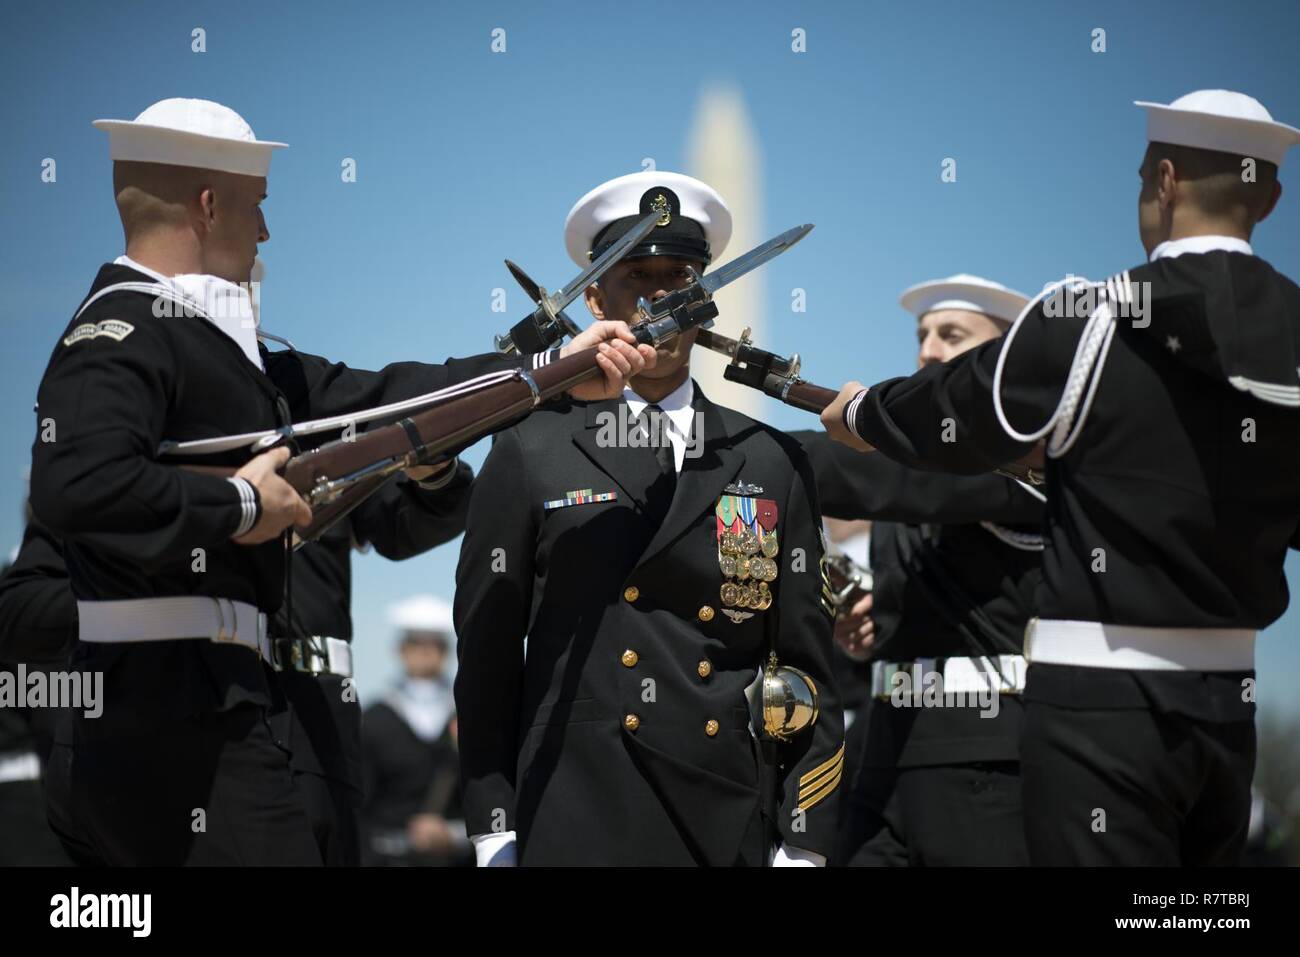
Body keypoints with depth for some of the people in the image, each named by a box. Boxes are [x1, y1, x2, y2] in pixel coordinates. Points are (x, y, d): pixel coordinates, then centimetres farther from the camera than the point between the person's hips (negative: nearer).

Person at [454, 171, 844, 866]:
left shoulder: (773, 464, 9)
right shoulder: (528, 458, 5)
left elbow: (807, 666, 8)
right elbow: (486, 659, 5)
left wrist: (803, 846, 1)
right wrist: (495, 837, -1)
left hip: (735, 831, 2)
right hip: (577, 828, -2)